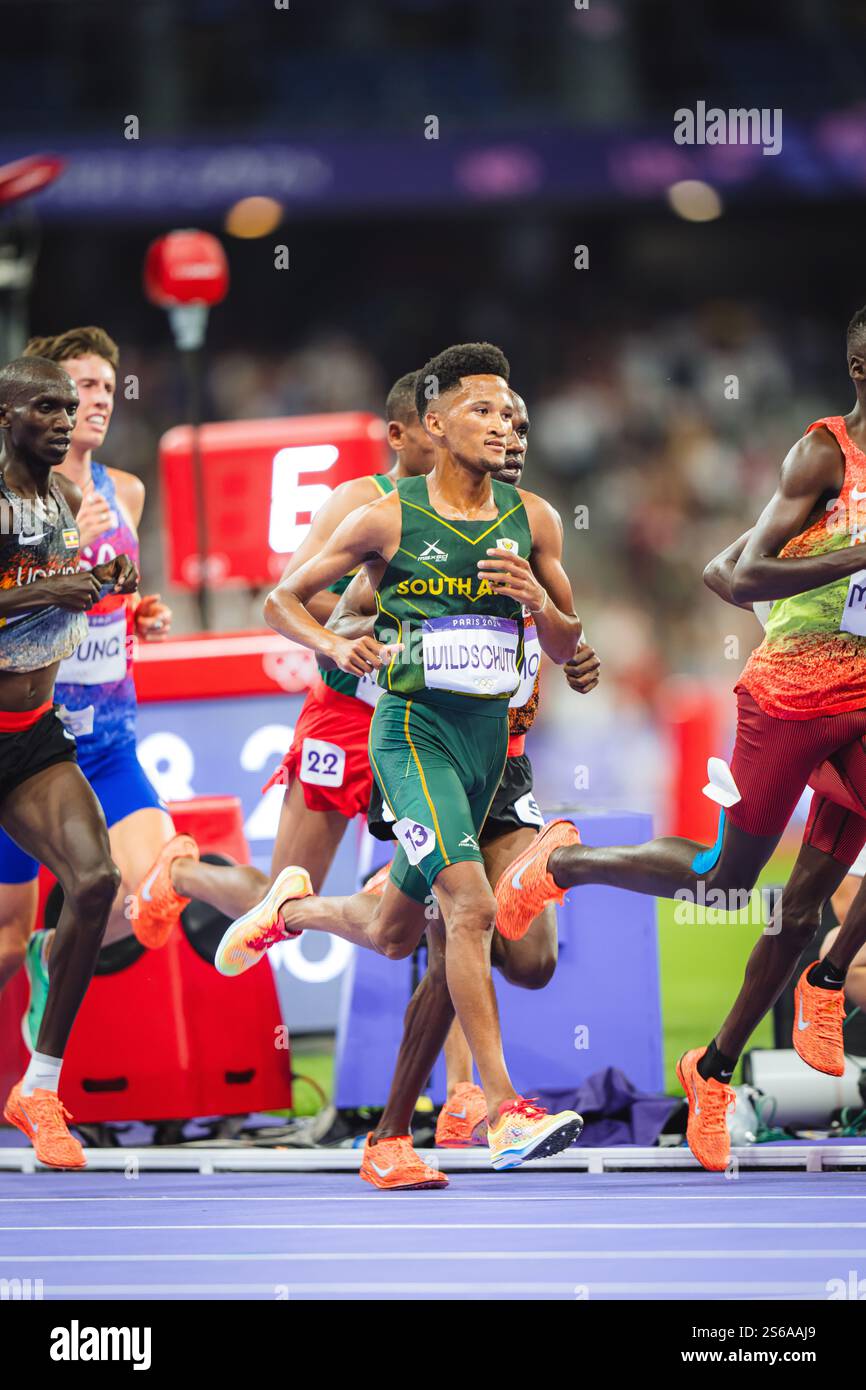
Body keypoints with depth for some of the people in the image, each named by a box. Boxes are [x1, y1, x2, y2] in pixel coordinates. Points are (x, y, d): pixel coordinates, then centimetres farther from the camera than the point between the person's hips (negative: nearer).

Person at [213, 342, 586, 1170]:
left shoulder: (532, 519, 4)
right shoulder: (388, 519, -7)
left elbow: (566, 648, 11)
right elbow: (281, 601, 3)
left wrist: (538, 600, -11)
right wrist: (337, 646, -17)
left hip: (488, 734, 6)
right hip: (413, 730, -6)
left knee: (394, 933, 16)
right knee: (471, 907, -22)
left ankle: (293, 908, 49)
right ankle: (504, 1113, -23)